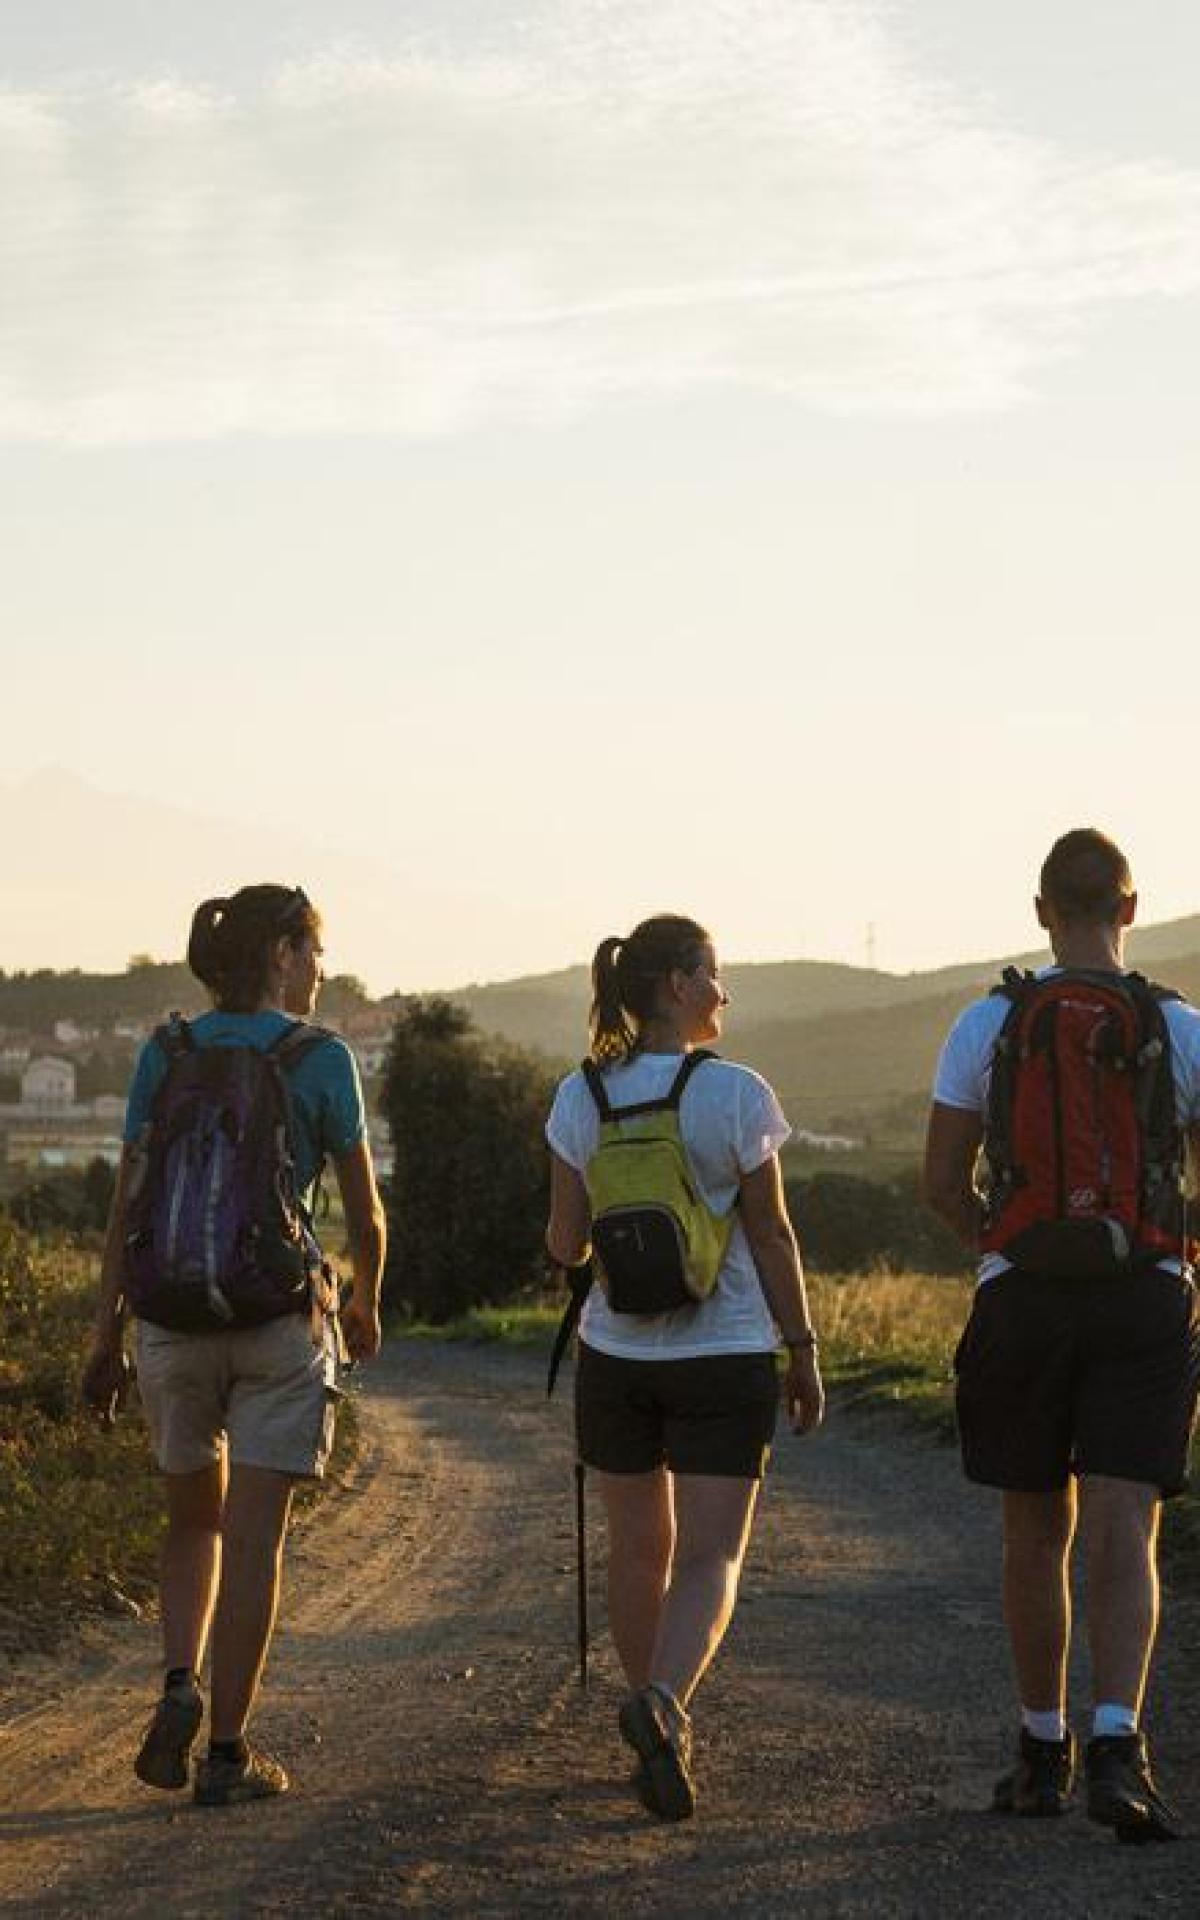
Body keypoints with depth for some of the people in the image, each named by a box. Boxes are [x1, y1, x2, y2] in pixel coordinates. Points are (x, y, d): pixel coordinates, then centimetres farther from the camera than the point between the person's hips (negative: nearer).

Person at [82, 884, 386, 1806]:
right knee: (253, 1536, 2)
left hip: (174, 1314, 3)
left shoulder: (164, 1054, 3)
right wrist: (366, 1305, 19)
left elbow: (128, 1203, 1)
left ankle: (180, 1689, -2)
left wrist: (106, 1333, 7)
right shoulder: (322, 1059, -4)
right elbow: (365, 1211, 1)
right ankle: (228, 1750, 3)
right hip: (280, 1315, -3)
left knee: (193, 1517, 20)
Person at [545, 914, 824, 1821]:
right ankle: (663, 1700, -27)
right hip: (723, 1355, -3)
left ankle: (662, 1727, 23)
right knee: (710, 1555, -3)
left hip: (615, 1355, 4)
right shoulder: (736, 1095, -10)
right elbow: (772, 1236, -7)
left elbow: (566, 1244, 1)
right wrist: (803, 1348, 2)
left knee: (640, 1547, 15)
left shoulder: (580, 1099, -1)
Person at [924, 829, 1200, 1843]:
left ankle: (1045, 1748, 22)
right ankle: (1117, 1746, -24)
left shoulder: (987, 1024, 0)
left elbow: (943, 1182, 2)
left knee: (1037, 1533, 15)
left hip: (1021, 1302, 1)